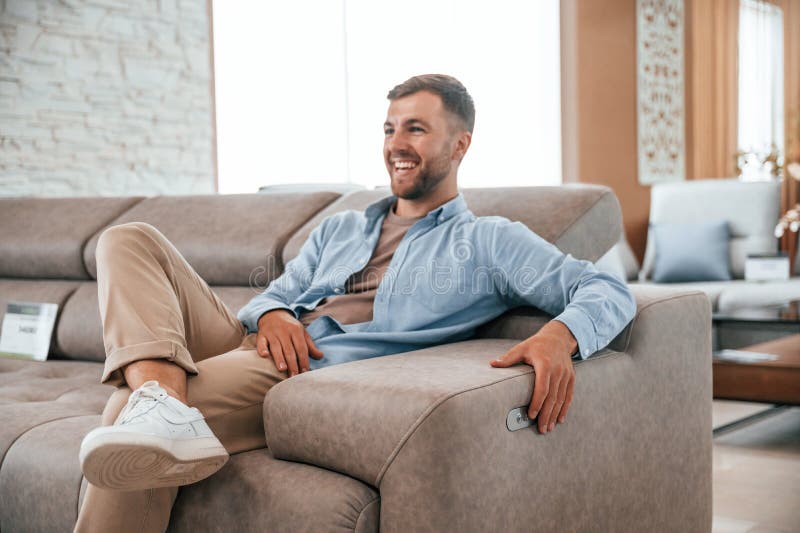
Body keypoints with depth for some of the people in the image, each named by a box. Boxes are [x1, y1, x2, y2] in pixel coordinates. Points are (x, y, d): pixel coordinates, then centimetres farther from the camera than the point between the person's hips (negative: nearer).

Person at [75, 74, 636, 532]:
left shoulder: (489, 242, 10)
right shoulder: (339, 229, 30)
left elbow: (608, 291, 0)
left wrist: (559, 335, -26)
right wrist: (272, 315, -3)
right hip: (254, 346, 8)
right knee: (131, 240, -13)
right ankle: (161, 396, -36)